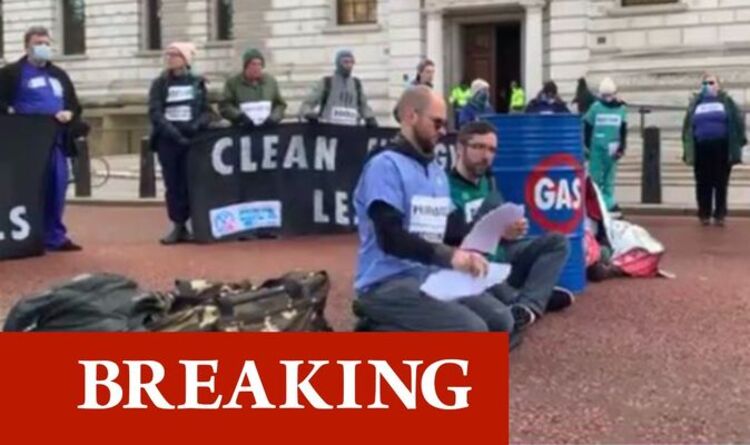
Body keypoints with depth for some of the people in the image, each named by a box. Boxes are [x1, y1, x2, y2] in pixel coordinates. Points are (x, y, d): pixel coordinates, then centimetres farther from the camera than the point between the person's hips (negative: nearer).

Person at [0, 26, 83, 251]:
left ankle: (55, 236, 13)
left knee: (56, 189, 5)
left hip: (56, 141, 5)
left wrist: (69, 113, 0)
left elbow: (74, 104, 21)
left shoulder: (59, 74, 20)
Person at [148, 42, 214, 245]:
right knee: (173, 184, 1)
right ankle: (178, 226, 6)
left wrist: (197, 125, -13)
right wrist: (173, 132, -17)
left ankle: (186, 225, 5)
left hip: (191, 138, 0)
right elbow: (155, 112, -4)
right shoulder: (160, 83, 6)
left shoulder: (197, 83, 9)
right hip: (167, 140, 0)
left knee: (190, 183, -3)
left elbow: (207, 111, 8)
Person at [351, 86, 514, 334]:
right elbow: (391, 238, -22)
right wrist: (448, 256, -30)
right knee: (473, 331, -23)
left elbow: (444, 230, 19)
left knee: (500, 321, -1)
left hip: (432, 278, 9)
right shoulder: (385, 165, -11)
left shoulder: (438, 172, 17)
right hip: (388, 284, -9)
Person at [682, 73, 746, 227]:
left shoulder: (726, 101, 6)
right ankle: (704, 215, 10)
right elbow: (687, 126, 9)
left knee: (721, 183, 2)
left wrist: (739, 141, -6)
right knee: (703, 184, 3)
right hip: (701, 149, 2)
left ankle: (720, 215, 7)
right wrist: (687, 148, 0)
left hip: (722, 149, -2)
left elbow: (739, 121, 2)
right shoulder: (696, 103, 12)